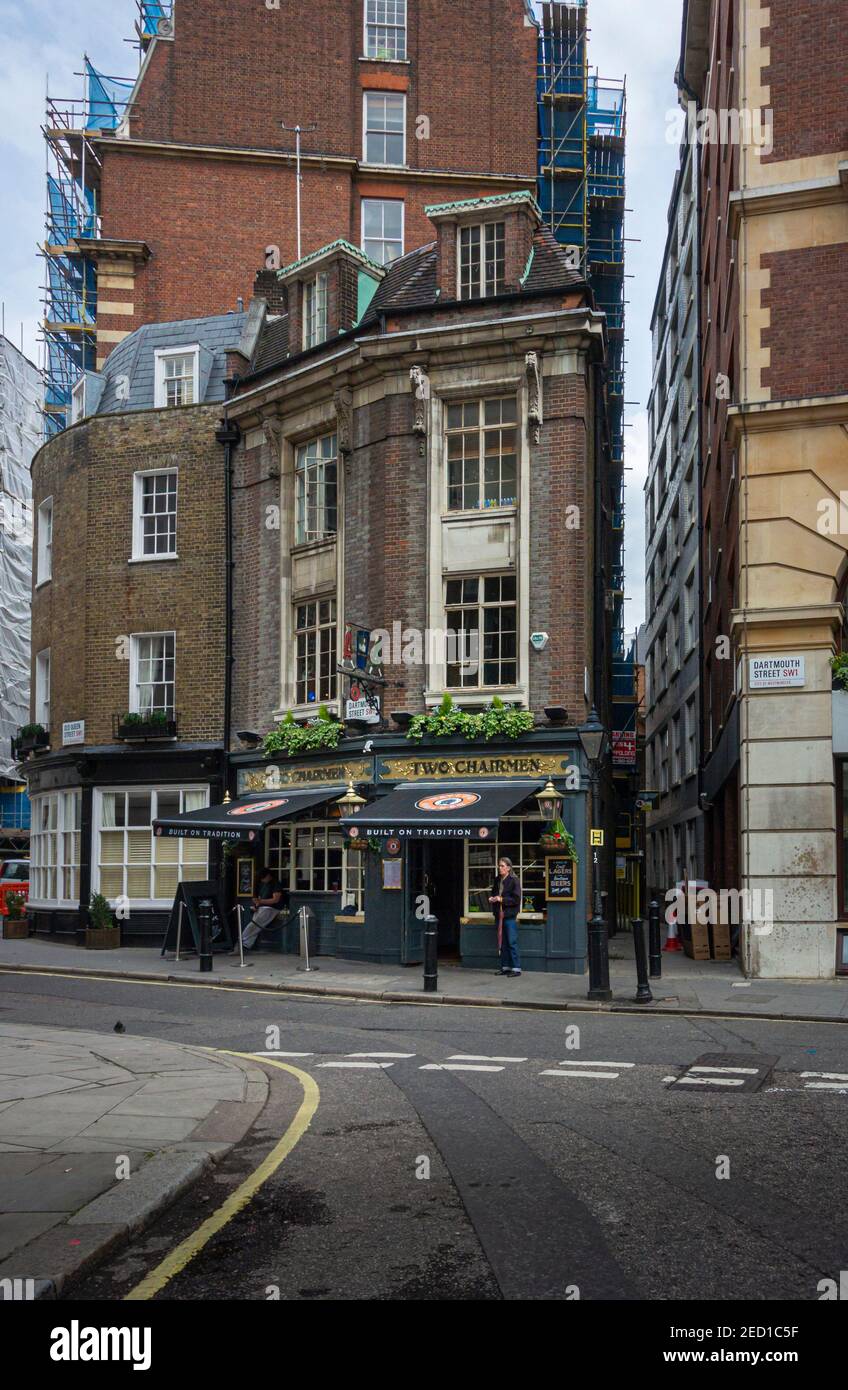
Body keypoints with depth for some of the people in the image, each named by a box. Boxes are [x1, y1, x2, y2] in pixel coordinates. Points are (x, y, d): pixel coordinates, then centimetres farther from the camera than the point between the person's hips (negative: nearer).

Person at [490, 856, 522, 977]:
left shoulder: (514, 881, -8)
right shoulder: (497, 881, 13)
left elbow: (516, 899, -12)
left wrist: (501, 899, -17)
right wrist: (492, 899, 3)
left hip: (510, 915, -7)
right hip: (499, 915, 7)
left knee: (512, 942, -6)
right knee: (502, 943, 9)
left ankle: (516, 968, -1)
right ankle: (505, 967, 16)